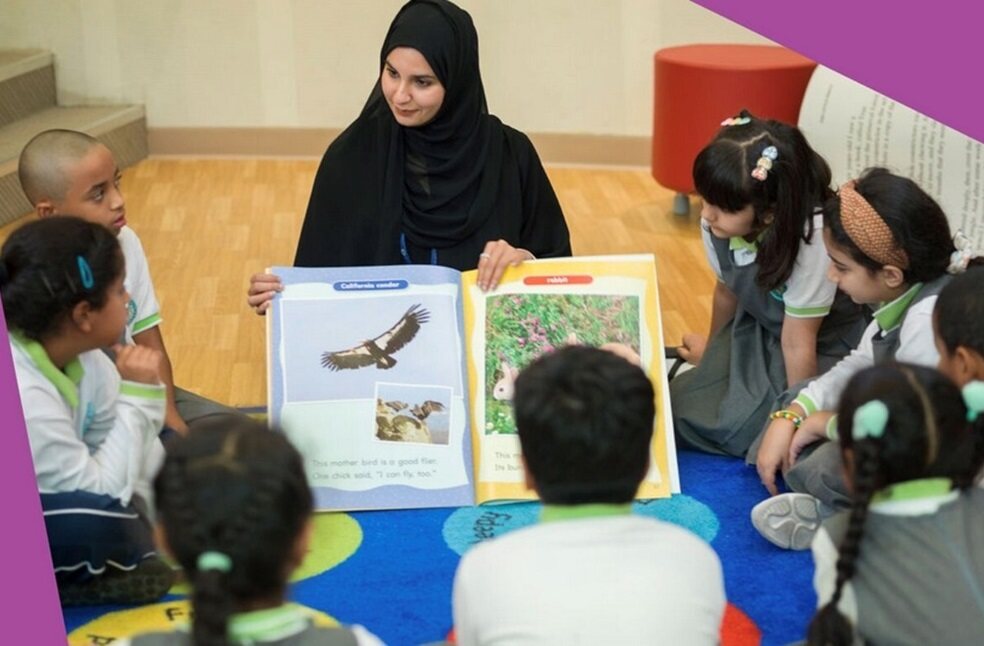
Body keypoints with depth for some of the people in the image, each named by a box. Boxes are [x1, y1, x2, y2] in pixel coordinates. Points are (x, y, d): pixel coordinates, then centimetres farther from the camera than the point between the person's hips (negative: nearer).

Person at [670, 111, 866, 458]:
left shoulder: (812, 237, -37)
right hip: (756, 333, 5)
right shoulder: (718, 222, -20)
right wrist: (713, 353, 20)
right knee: (679, 409, -9)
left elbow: (799, 343, -27)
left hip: (824, 348, -5)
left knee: (737, 427, -20)